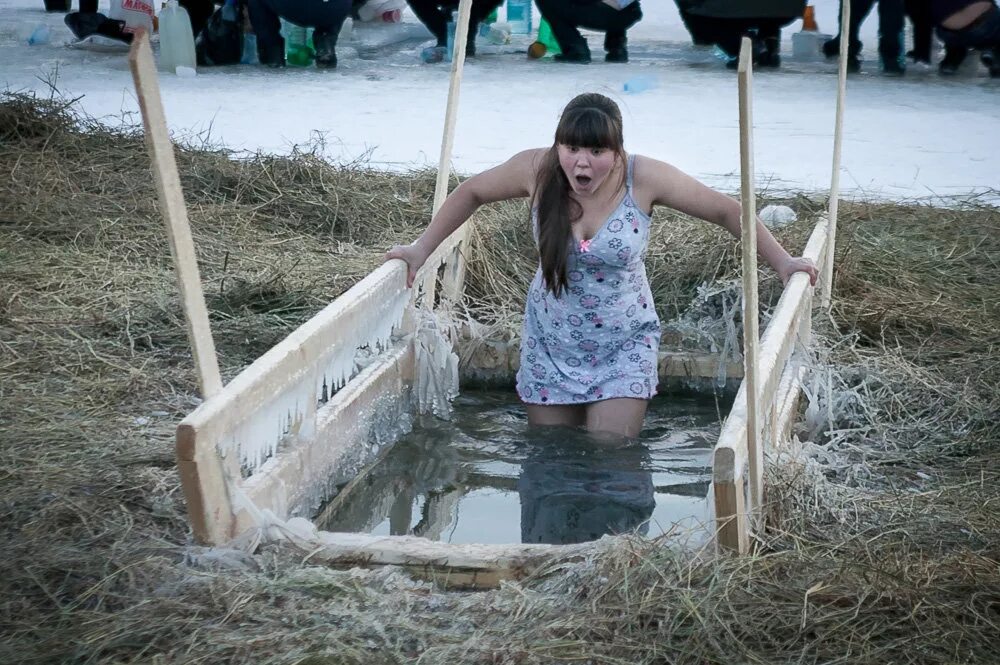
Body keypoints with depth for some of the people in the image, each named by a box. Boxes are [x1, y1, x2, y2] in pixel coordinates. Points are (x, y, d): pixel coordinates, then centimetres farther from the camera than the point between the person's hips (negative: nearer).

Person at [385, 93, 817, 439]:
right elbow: (471, 193, 3)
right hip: (551, 345, 2)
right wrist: (422, 249, 4)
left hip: (623, 348, -2)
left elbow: (726, 211, -9)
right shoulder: (536, 169, -16)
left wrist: (782, 262, -8)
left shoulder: (644, 178, -20)